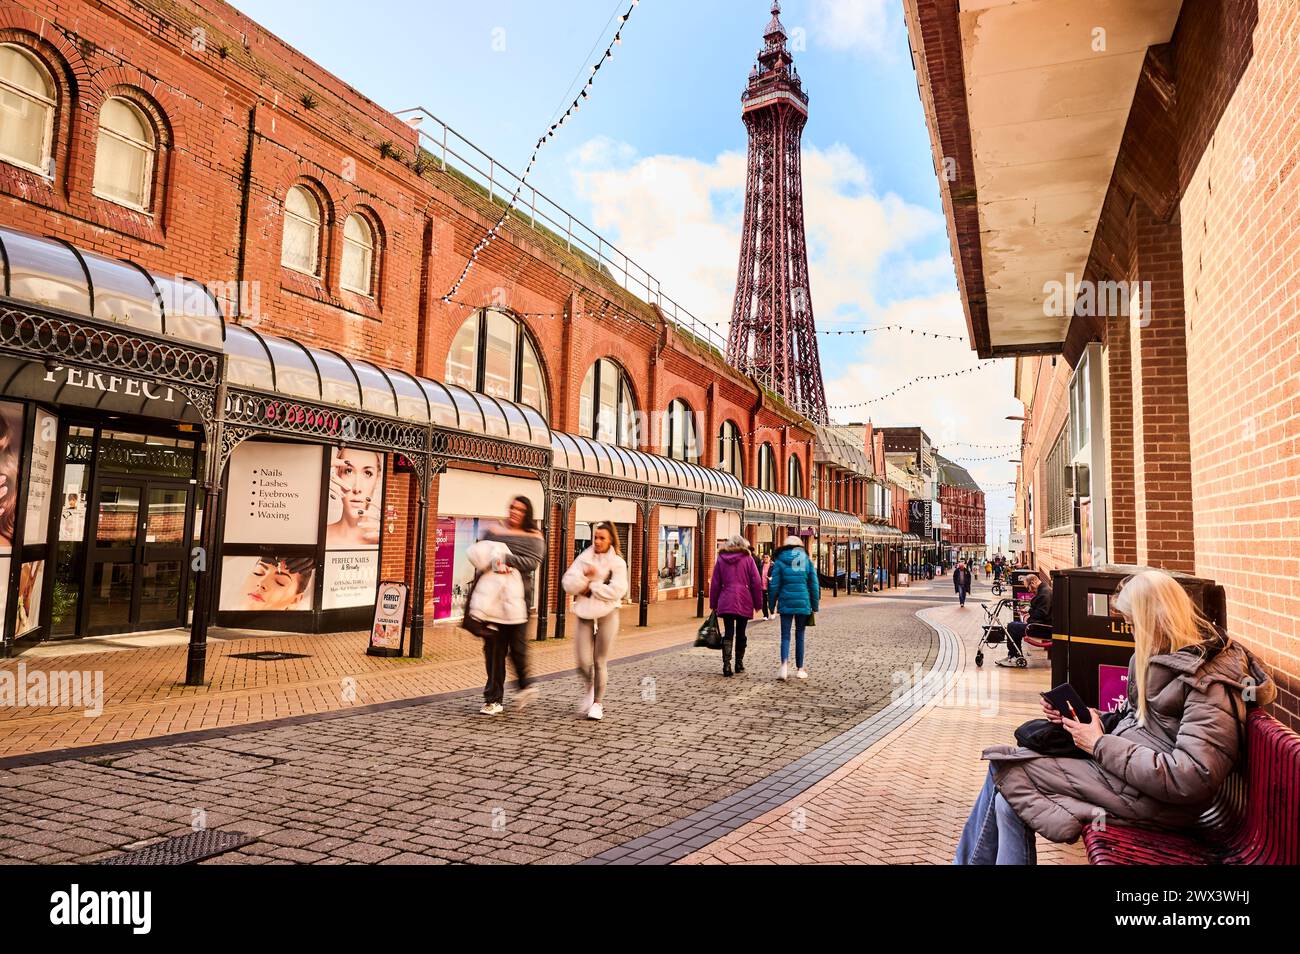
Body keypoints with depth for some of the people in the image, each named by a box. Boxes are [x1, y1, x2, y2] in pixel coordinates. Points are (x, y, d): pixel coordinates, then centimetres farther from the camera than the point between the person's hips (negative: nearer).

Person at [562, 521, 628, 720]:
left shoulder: (617, 562, -3)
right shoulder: (584, 558, 6)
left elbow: (616, 590, -16)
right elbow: (568, 584, -3)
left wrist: (590, 587, -11)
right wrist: (585, 575, -18)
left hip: (607, 615, -2)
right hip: (585, 614, 2)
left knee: (600, 661, 2)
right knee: (583, 661, 0)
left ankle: (598, 702, 18)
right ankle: (590, 689, 31)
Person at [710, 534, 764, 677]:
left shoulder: (721, 559, 7)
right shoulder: (748, 559, 1)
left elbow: (715, 584, 8)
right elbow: (756, 583, 0)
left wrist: (713, 604, 14)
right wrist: (758, 604, 6)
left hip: (726, 603, 1)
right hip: (744, 603, -1)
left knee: (728, 634, 0)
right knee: (741, 633, 12)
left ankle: (726, 665, -13)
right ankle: (739, 664, 20)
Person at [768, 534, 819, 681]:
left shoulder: (779, 562, 0)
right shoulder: (807, 561, 5)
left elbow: (774, 585, -1)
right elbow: (814, 585, 4)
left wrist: (772, 606, 6)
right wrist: (815, 606, 10)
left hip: (786, 604, -1)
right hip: (803, 603, 1)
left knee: (785, 636, 1)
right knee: (800, 636, 13)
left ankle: (784, 664, -21)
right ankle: (800, 669, 18)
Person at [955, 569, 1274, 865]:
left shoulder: (1210, 682, -18)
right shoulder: (1165, 657, 12)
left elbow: (1192, 780, -26)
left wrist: (1101, 745, -19)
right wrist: (1083, 719, 5)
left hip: (1151, 800, -9)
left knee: (1006, 769, -13)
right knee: (1006, 800, -7)